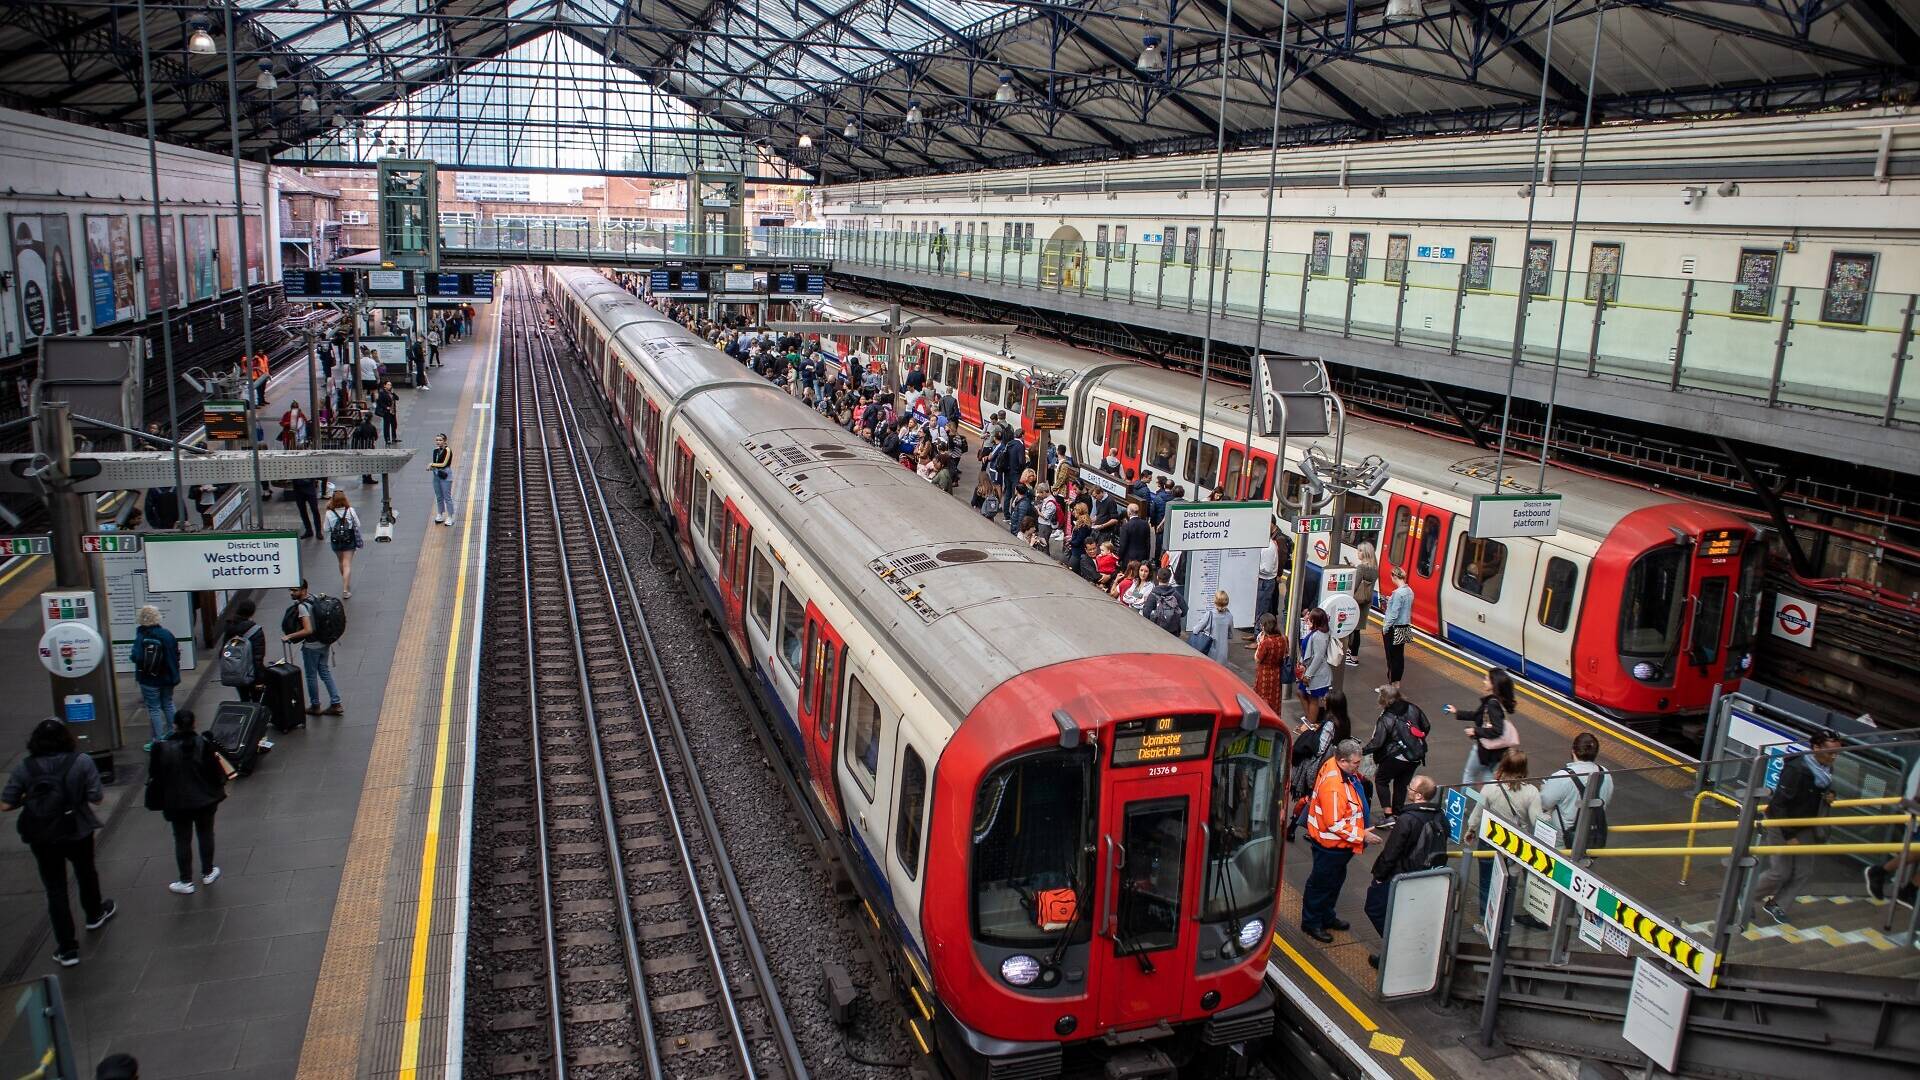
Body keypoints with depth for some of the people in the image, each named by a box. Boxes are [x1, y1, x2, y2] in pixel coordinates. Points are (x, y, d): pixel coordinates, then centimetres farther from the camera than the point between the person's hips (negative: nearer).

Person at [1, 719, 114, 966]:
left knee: (55, 890, 10)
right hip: (77, 833, 0)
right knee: (86, 874, 27)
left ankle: (67, 948, 13)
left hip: (41, 839, 0)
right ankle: (95, 915, 53)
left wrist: (27, 798, 9)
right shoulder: (81, 762, -14)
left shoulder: (23, 768, -10)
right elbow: (96, 798, -13)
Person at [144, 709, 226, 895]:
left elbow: (155, 777, -7)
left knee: (182, 841, 11)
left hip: (177, 804, -1)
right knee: (205, 834, 19)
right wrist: (220, 789, 11)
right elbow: (215, 770, -6)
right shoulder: (203, 743, -14)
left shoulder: (162, 748, -16)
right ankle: (207, 873, 31)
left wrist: (156, 801, 7)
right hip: (204, 800, 1)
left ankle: (186, 882, 19)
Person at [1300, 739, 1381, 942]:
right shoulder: (1333, 785, -34)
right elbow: (1335, 824, -31)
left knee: (1335, 880, 25)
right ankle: (1311, 923, 24)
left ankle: (1326, 917, 43)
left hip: (1340, 843, 10)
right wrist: (1362, 835, -24)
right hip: (1330, 844, -10)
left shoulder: (1342, 770, -4)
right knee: (1322, 883, 8)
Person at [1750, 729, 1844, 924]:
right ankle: (1745, 899, 16)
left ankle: (1776, 905, 23)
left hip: (1804, 827, 7)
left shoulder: (1826, 768, -3)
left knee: (1800, 874, 6)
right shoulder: (1796, 769, -28)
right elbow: (1780, 804, -26)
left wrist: (1829, 795, -6)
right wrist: (1789, 835, -24)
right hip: (1782, 825, -7)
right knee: (1781, 872, -4)